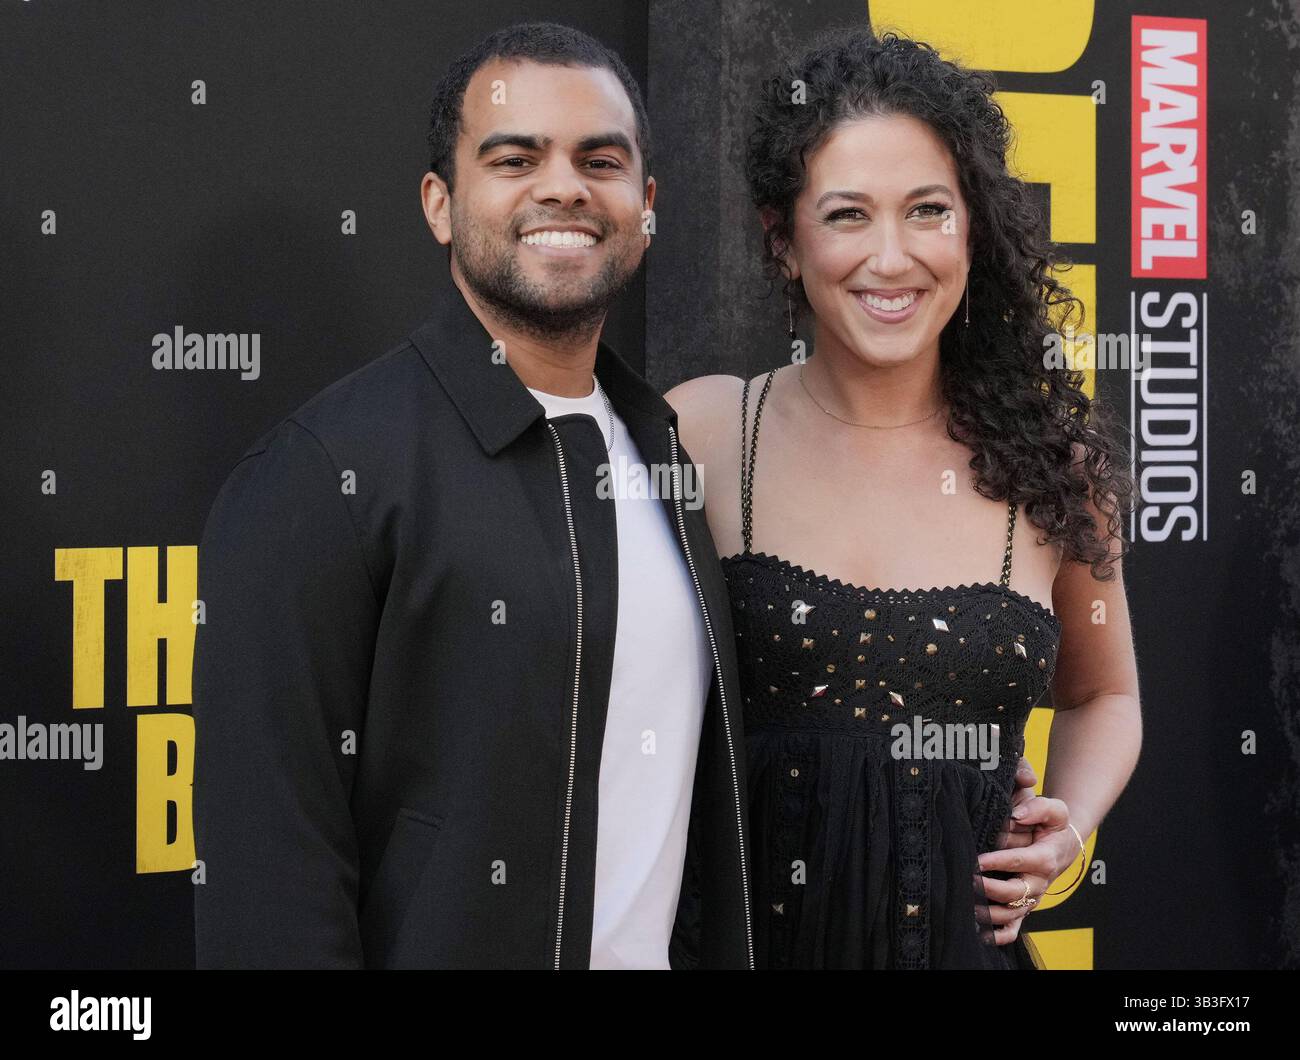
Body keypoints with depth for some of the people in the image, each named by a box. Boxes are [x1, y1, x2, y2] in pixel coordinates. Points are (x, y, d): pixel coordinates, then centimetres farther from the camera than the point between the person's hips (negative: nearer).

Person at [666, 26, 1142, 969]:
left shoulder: (1054, 464, -2)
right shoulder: (700, 432, -7)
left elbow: (1102, 695, 14)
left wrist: (1069, 831, -3)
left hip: (966, 932, 1)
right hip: (743, 932, -1)